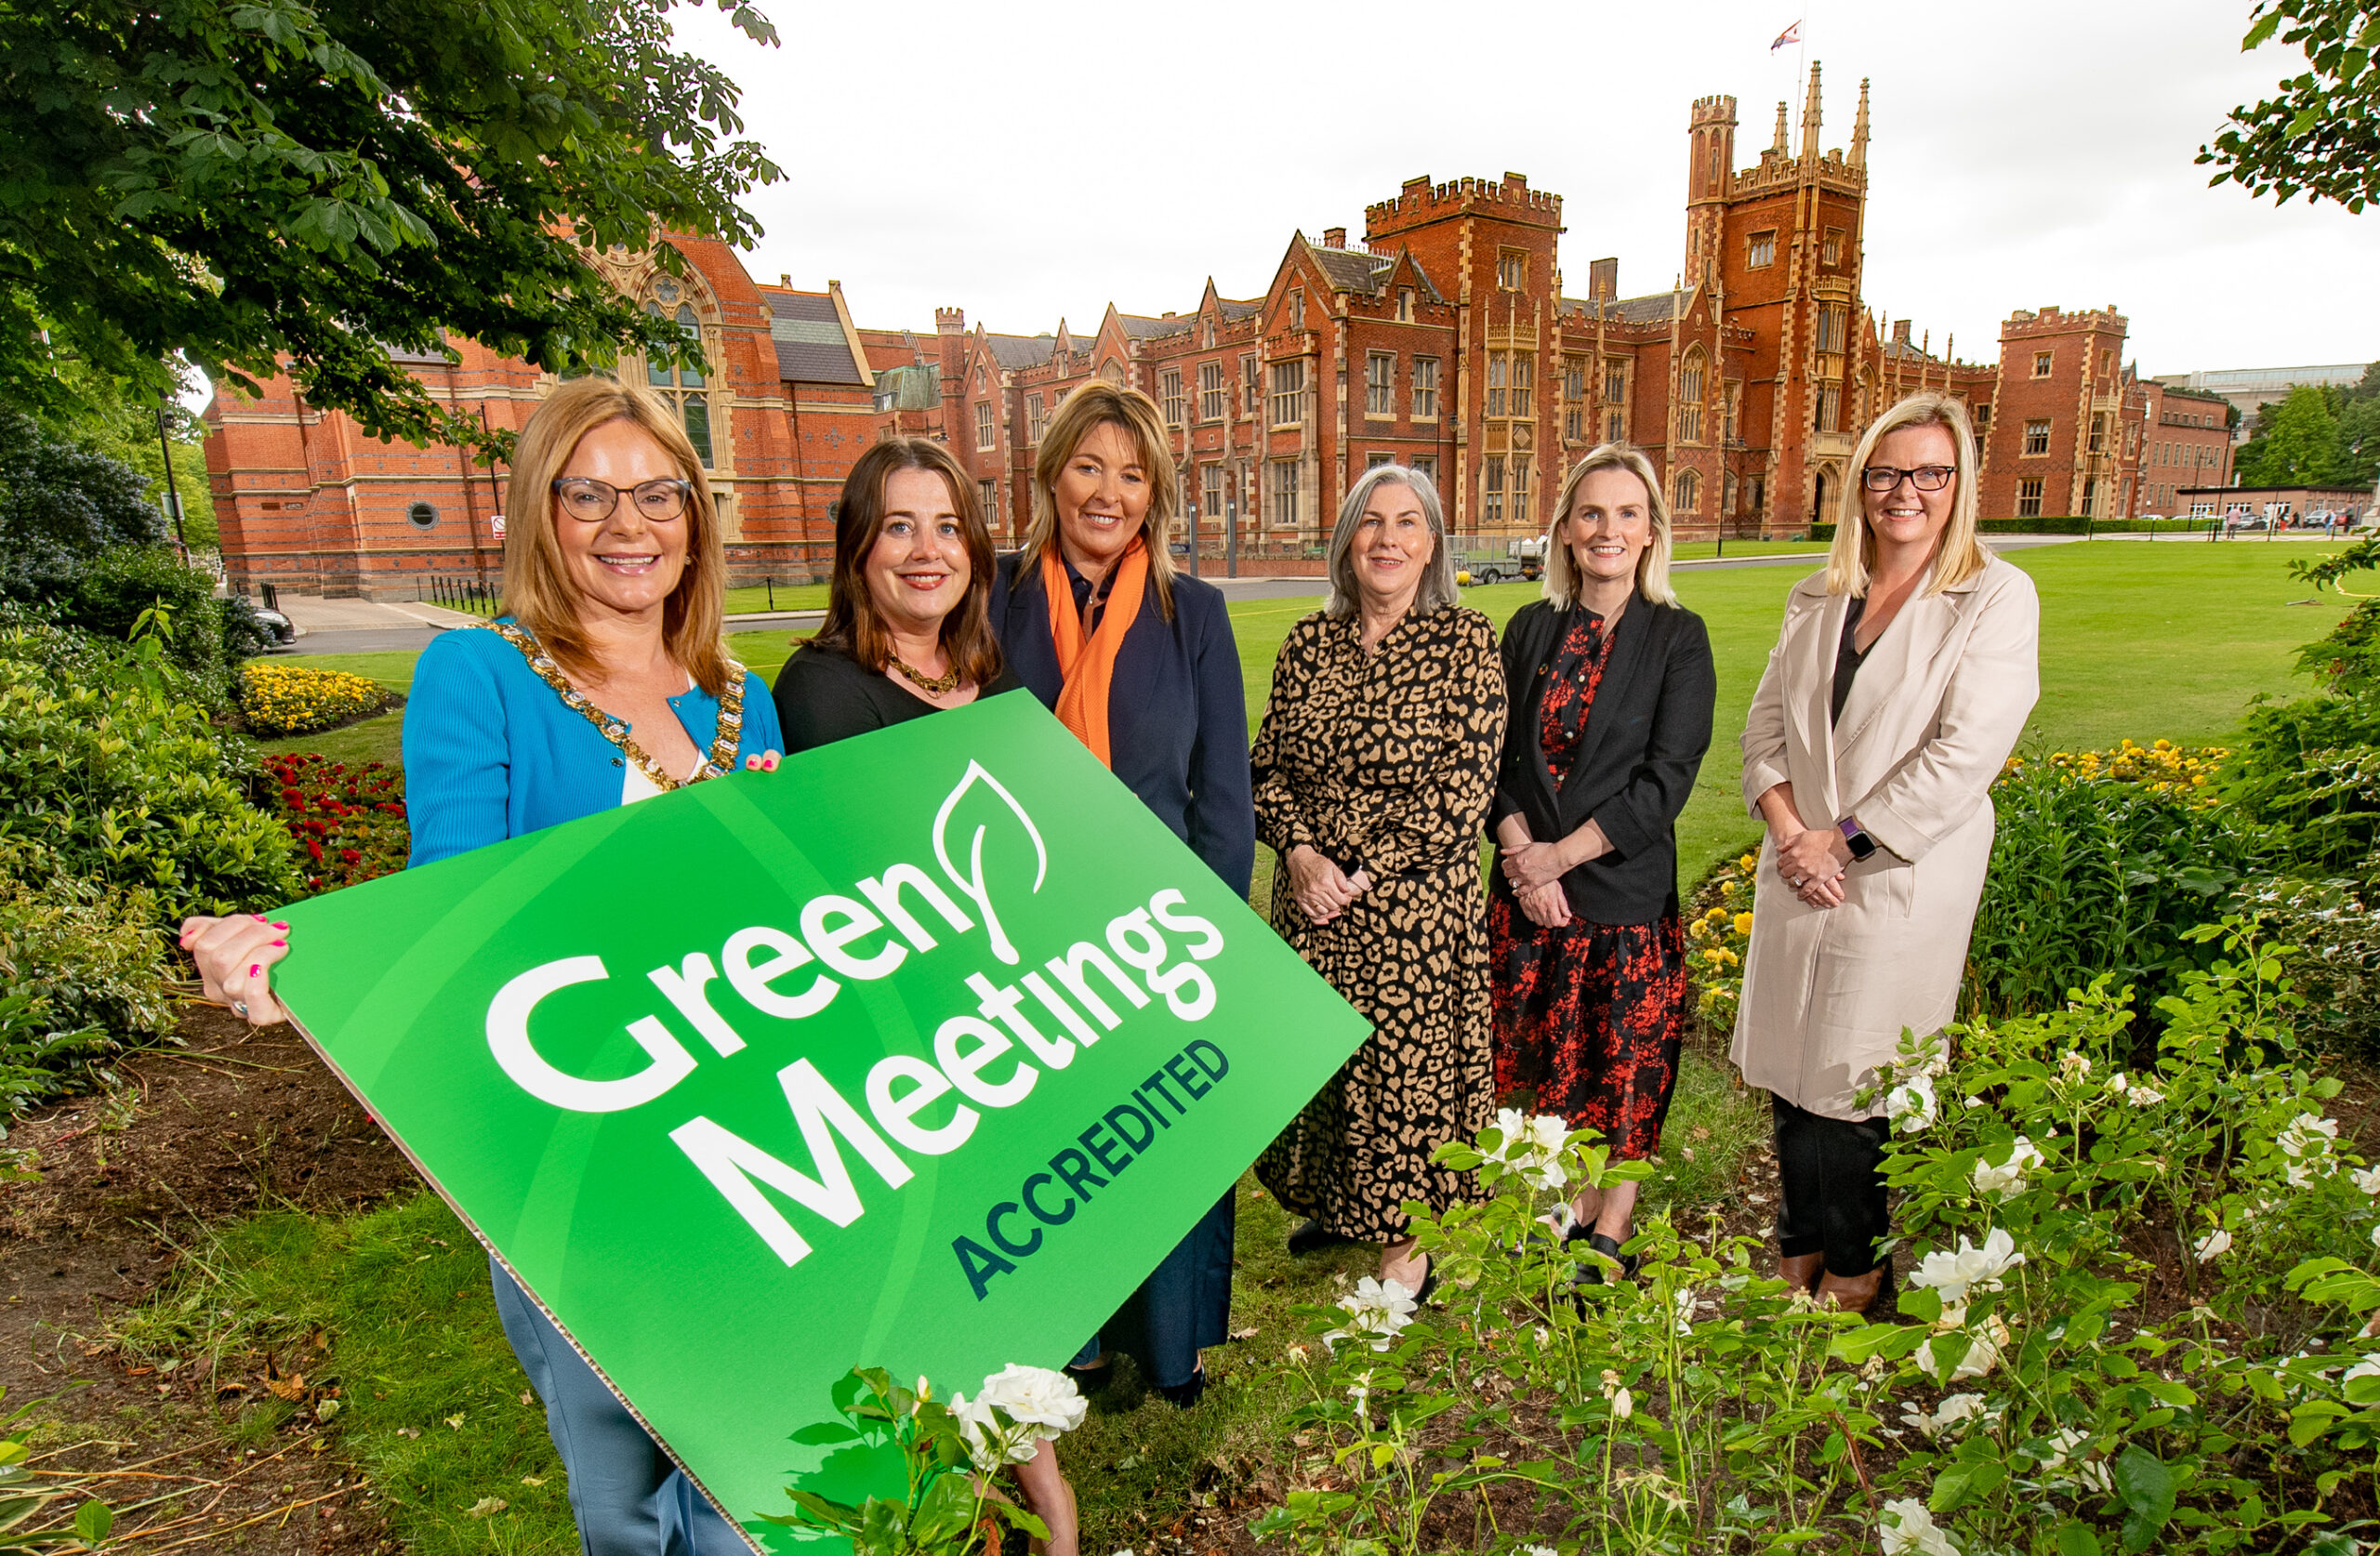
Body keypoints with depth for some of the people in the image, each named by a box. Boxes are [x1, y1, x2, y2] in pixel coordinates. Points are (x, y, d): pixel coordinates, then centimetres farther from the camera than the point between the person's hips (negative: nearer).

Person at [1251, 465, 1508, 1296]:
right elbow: (1268, 766, 6)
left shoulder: (1464, 640, -7)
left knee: (1406, 1065, 5)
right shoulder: (1308, 642, 5)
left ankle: (1406, 1243, 26)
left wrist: (1365, 873, -15)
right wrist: (1302, 853, -11)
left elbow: (1463, 786, -12)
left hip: (1414, 906, -4)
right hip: (1311, 901, 4)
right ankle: (1335, 1205, 41)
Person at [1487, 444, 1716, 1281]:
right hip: (1527, 888, 3)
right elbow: (1497, 757, 4)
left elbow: (1666, 781, -11)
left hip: (1625, 889, -3)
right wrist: (1521, 853, -10)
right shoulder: (1531, 629, 5)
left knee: (1625, 1066, 9)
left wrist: (1561, 854, -14)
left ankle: (1613, 1230, 28)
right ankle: (1572, 1211, 33)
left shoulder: (1678, 638, -5)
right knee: (1551, 1059, 12)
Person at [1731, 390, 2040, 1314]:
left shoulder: (1996, 599, -4)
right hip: (1800, 872, 4)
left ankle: (1858, 1269, 27)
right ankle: (1803, 1245, 32)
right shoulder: (1817, 599, 10)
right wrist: (1790, 832, -8)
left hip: (1905, 881, -4)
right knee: (1790, 1066, 11)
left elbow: (1966, 753, -13)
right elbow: (1766, 724, 6)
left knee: (1864, 1082, 4)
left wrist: (1845, 838, -13)